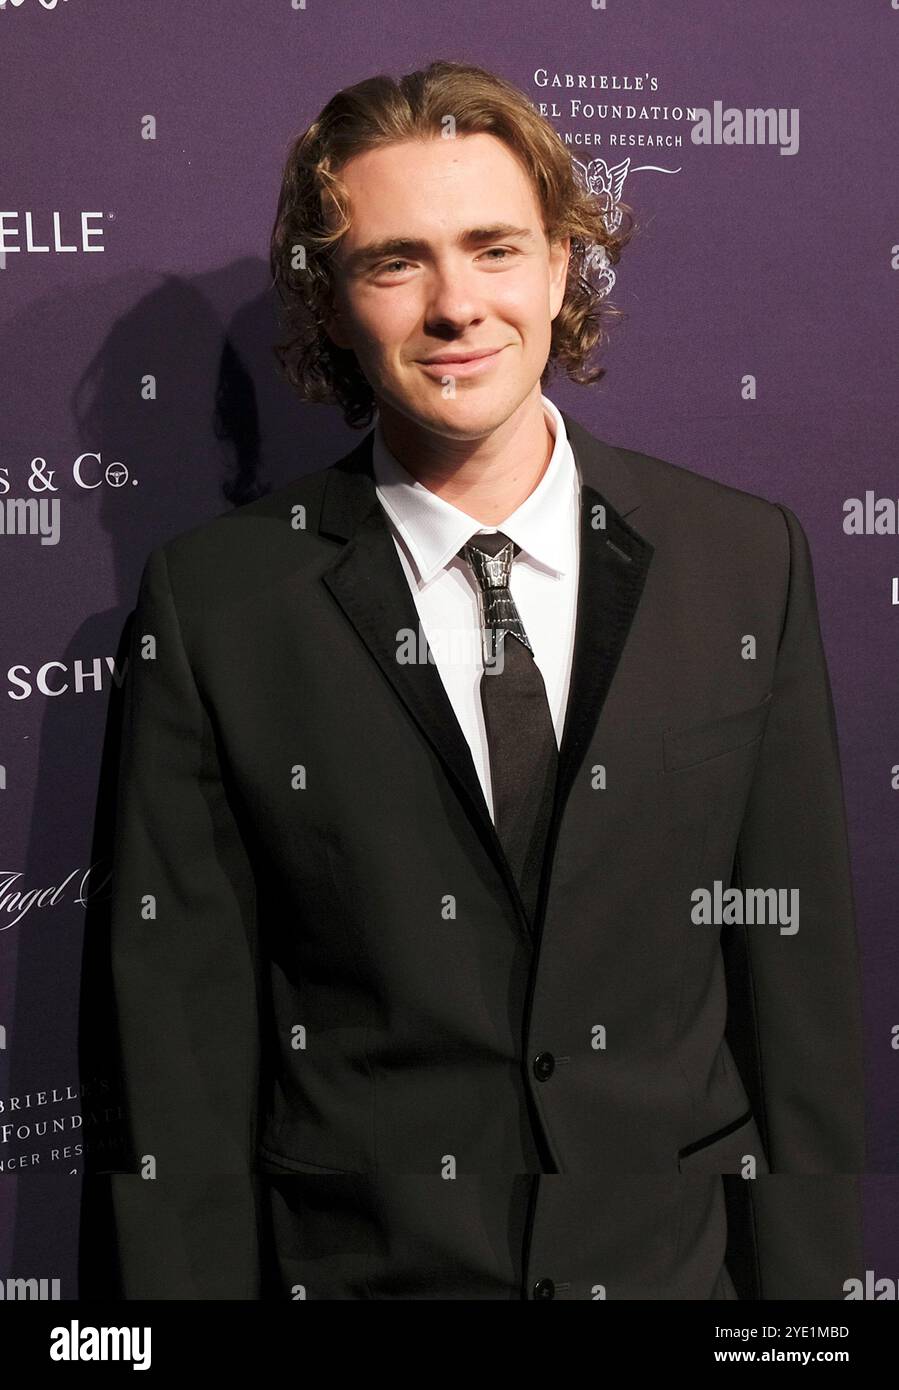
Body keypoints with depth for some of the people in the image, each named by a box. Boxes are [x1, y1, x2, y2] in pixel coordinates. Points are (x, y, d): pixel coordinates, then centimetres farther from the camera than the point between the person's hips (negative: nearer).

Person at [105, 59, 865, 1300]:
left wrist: (804, 1274, -2)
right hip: (358, 1257, -1)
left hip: (675, 1251, 2)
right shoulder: (214, 602, -10)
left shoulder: (747, 561, -5)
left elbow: (797, 961, -2)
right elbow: (185, 1020, -7)